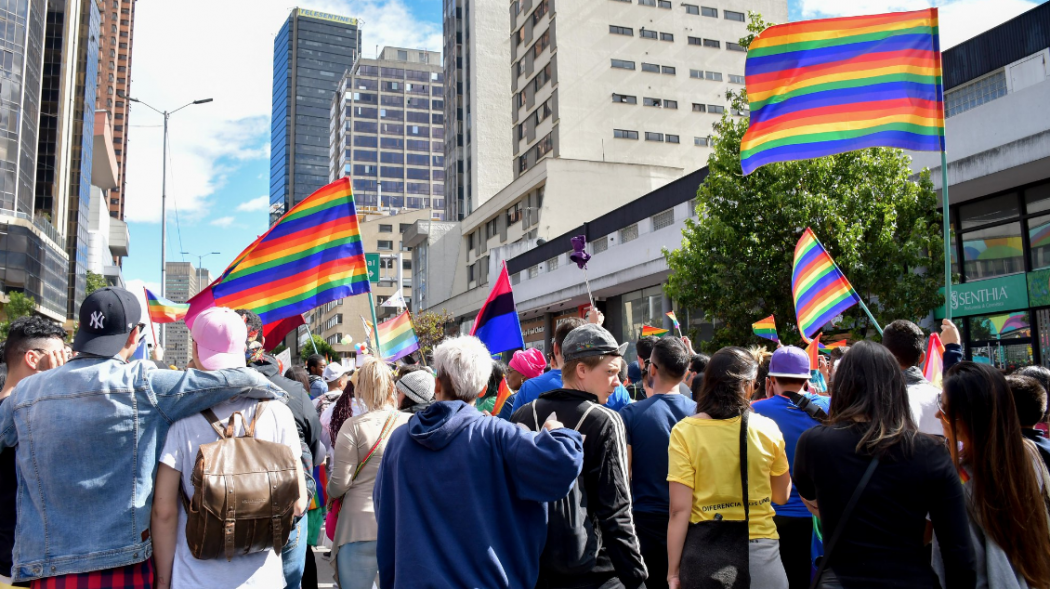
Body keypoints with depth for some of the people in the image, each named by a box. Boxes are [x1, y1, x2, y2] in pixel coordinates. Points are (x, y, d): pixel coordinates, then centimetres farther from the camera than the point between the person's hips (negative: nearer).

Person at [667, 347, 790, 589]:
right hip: (760, 551, 1)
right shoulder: (767, 429, -6)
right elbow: (782, 496, 8)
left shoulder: (684, 431, -10)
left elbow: (679, 510, -11)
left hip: (704, 550, 0)